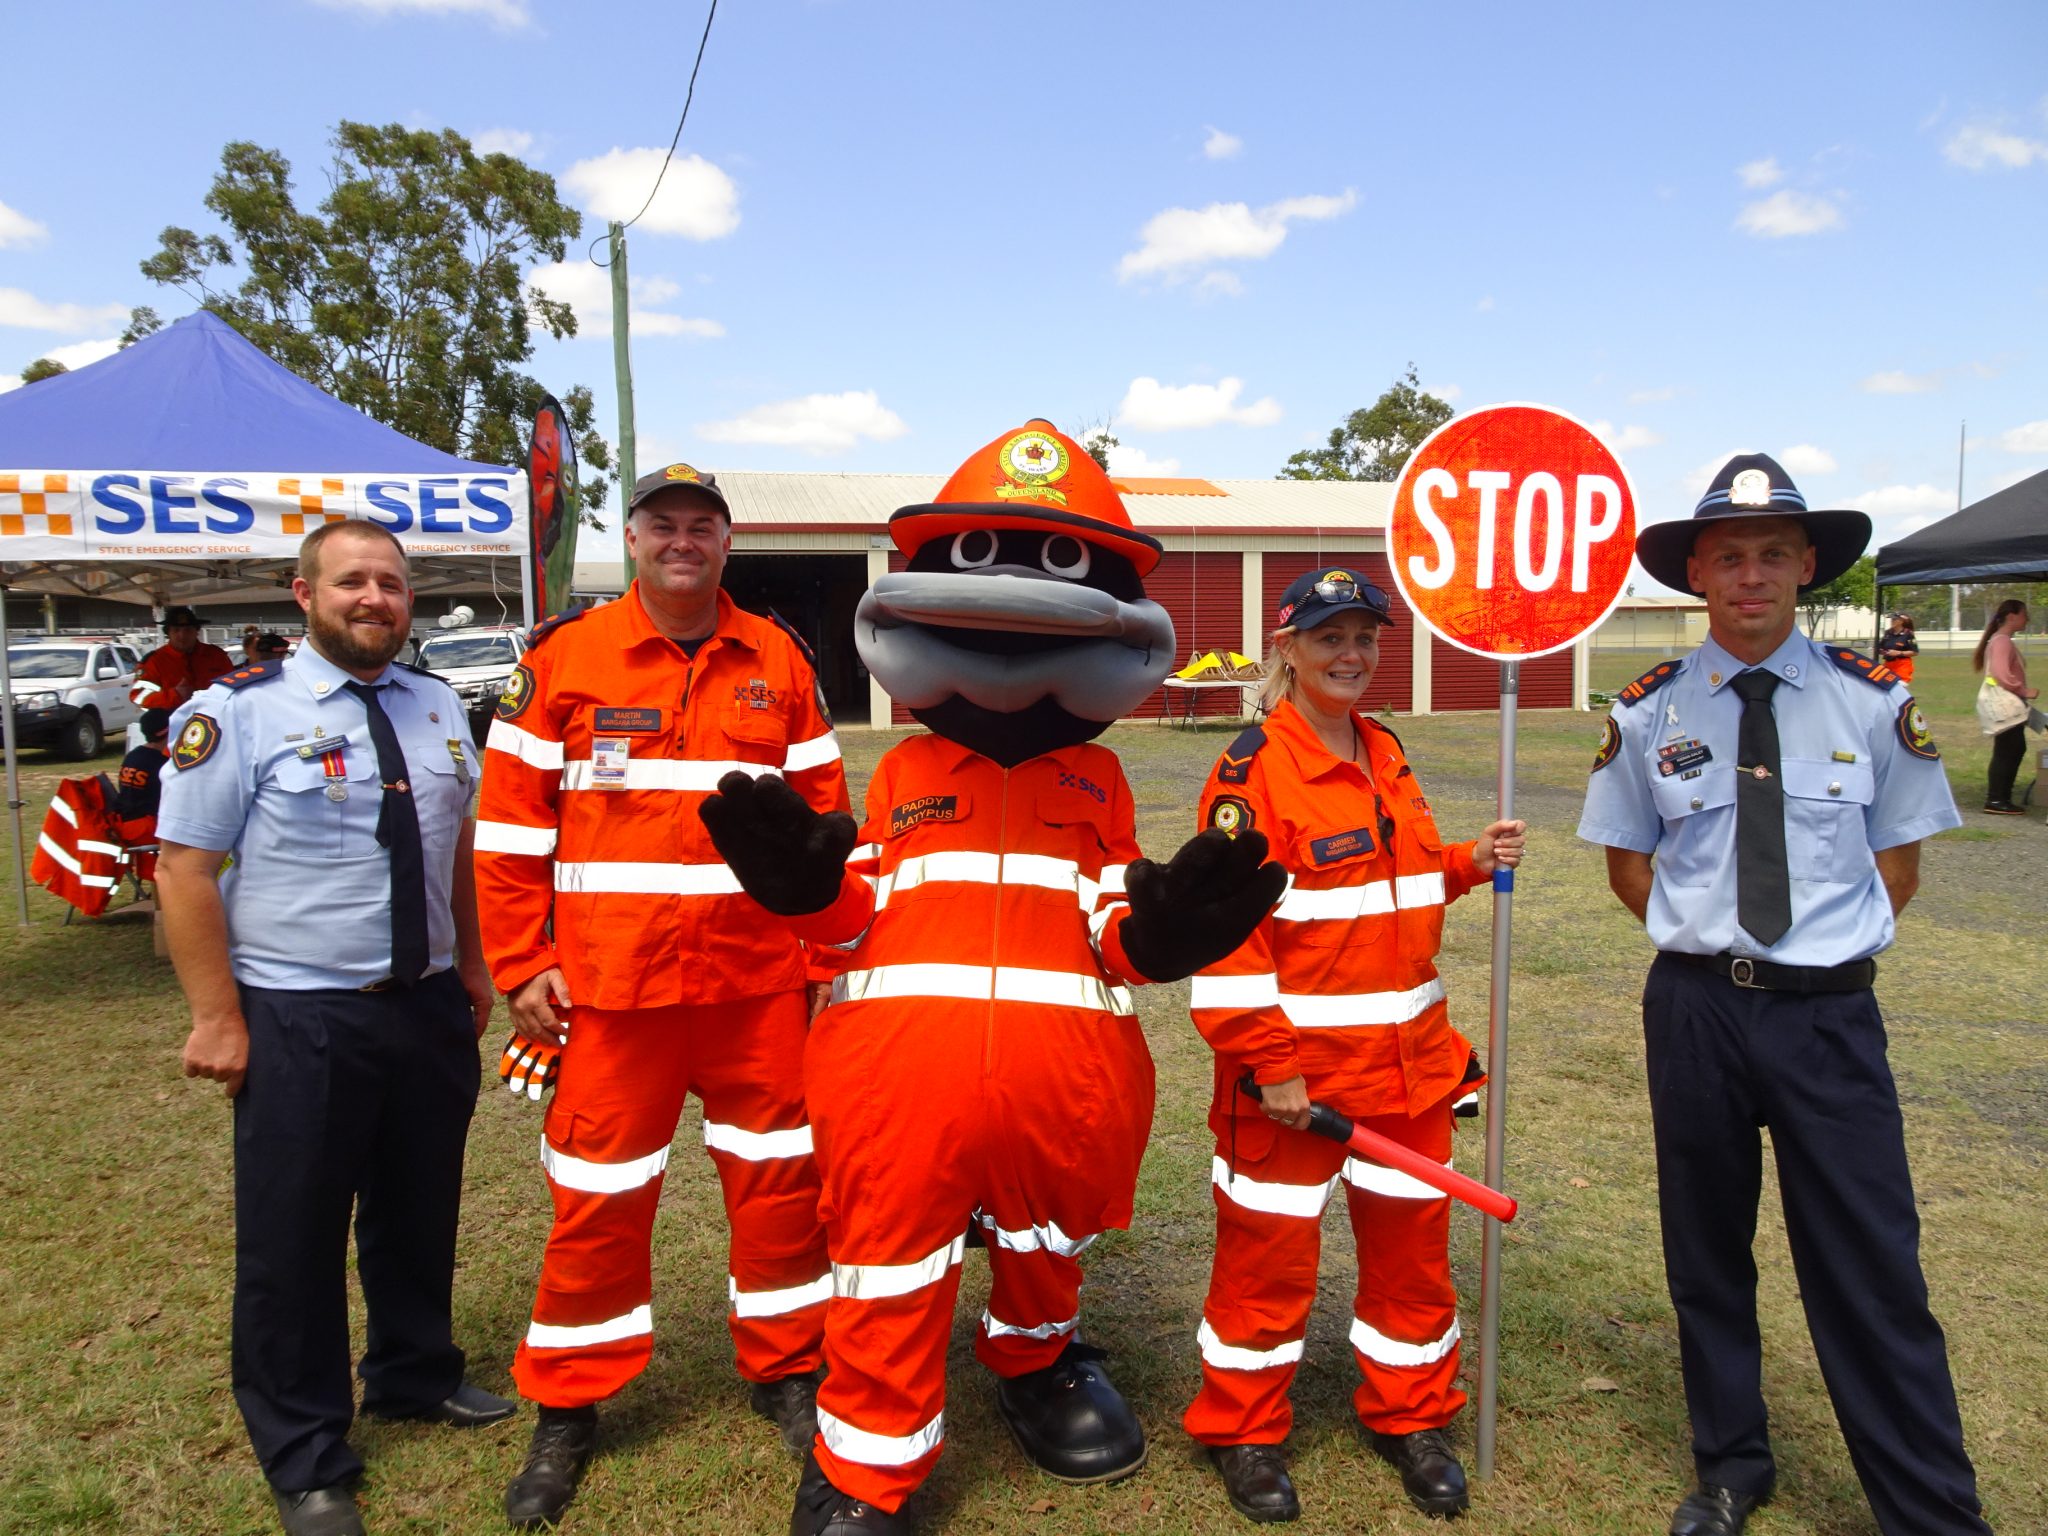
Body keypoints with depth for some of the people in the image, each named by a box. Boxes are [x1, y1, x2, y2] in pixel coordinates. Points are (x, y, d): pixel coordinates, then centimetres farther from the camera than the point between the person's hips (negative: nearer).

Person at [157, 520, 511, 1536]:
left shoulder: (437, 707, 7)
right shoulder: (240, 712, -10)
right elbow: (185, 869, -11)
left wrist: (471, 970, 11)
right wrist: (218, 1017, -13)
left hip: (430, 1007, 5)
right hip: (298, 1021, -5)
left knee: (421, 1212, 19)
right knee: (292, 1236, 7)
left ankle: (414, 1376, 43)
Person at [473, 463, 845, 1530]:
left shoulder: (778, 661, 6)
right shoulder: (563, 658, 0)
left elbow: (823, 814, 8)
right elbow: (511, 823, 0)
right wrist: (523, 968, -3)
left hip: (761, 980, 2)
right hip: (611, 982, -1)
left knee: (778, 1179, 10)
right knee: (598, 1195, 8)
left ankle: (785, 1371, 32)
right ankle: (567, 1411, 27)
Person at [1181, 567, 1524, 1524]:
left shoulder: (1387, 755, 9)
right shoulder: (1253, 770, -15)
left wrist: (1468, 862, 1)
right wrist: (1269, 1065, -19)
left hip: (1407, 1055, 7)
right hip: (1295, 1060, -7)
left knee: (1412, 1239, 17)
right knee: (1271, 1248, 8)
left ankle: (1409, 1416, 38)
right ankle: (1243, 1430, 29)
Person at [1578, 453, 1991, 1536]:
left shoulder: (1874, 701, -1)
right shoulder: (1648, 713, -2)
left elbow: (1899, 860, 7)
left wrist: (1830, 947, -1)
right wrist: (1708, 940, -1)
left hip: (1830, 1011, -1)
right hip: (1696, 1006, 1)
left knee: (1872, 1268, 1)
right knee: (1706, 1251, 14)